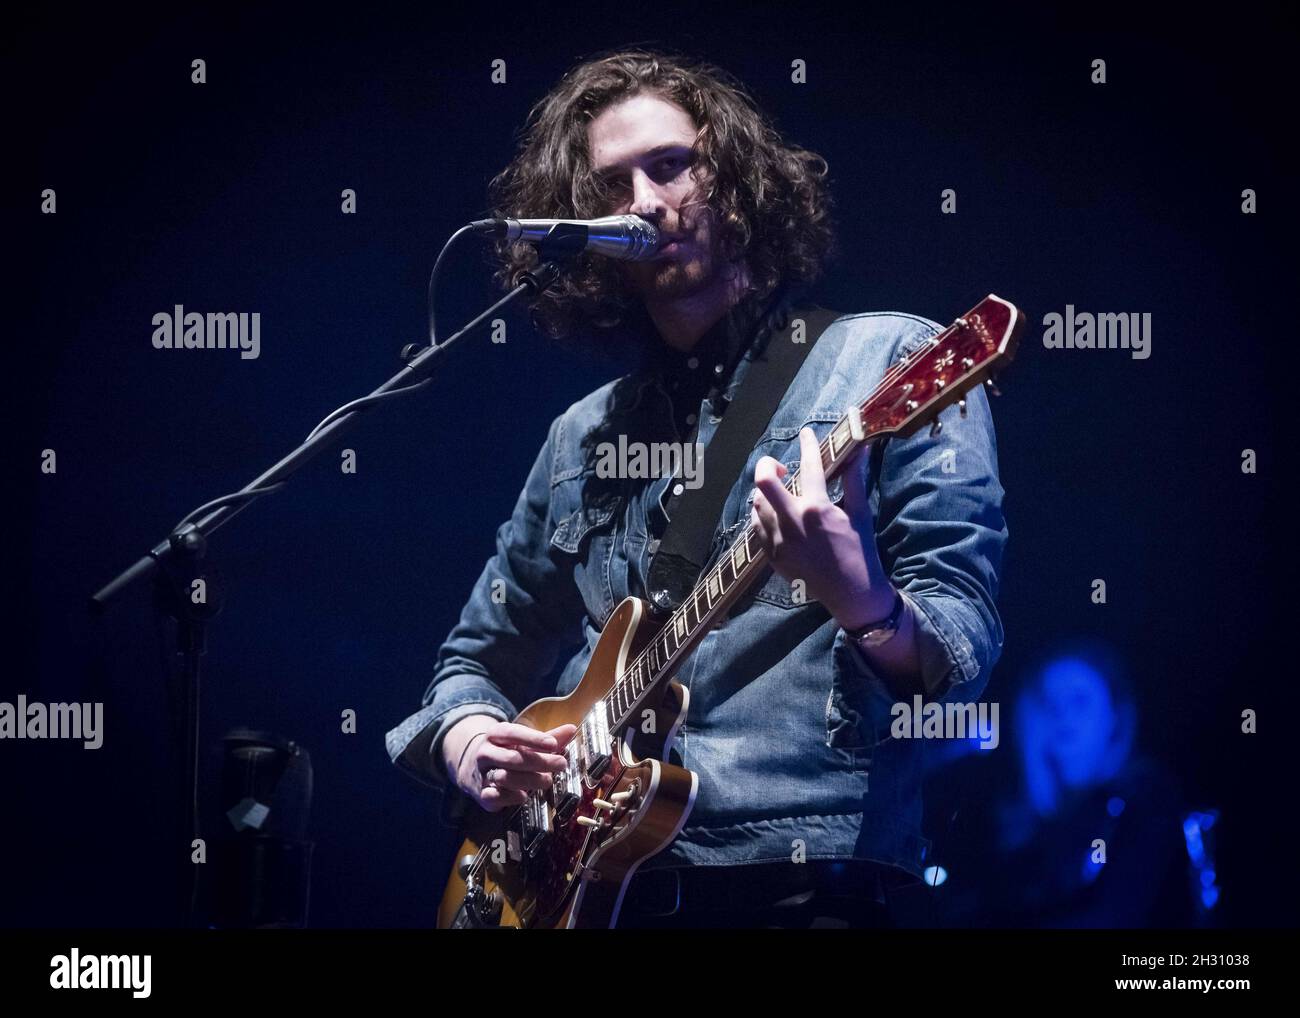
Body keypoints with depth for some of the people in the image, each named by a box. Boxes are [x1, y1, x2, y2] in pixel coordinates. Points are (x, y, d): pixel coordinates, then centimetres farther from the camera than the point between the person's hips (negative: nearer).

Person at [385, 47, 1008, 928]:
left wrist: (862, 603, -26)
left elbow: (963, 653, -6)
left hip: (802, 878, -5)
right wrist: (472, 746, 4)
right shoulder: (584, 436, 17)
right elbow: (479, 658, 25)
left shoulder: (891, 363, 2)